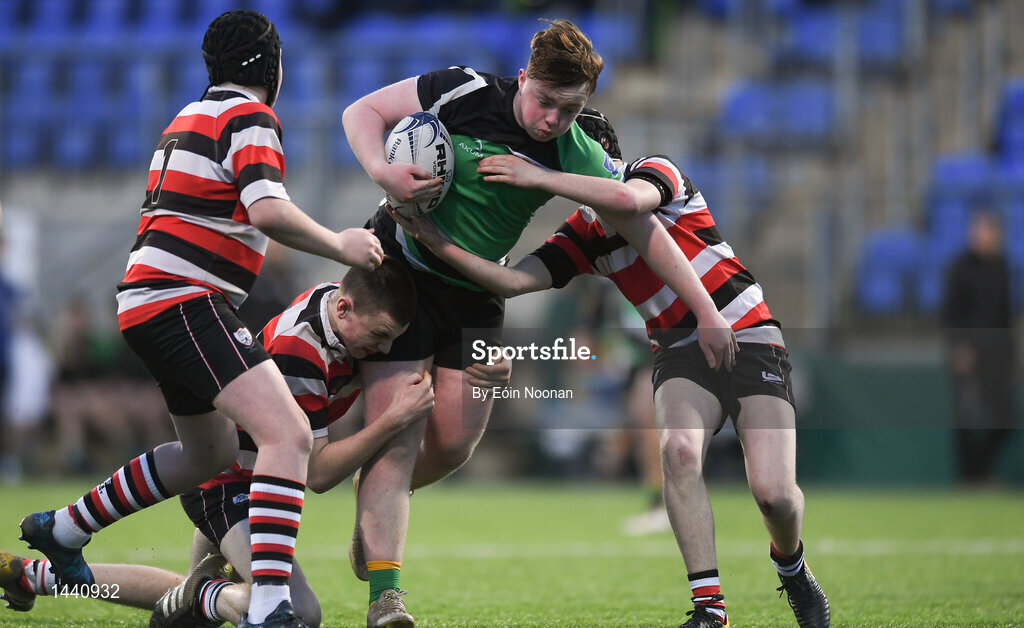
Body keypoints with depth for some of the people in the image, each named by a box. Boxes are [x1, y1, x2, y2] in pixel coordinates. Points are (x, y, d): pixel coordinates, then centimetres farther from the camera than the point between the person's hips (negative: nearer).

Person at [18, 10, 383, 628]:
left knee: (211, 453, 26)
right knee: (289, 434, -22)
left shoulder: (190, 117, 22)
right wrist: (340, 246, -12)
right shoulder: (249, 118, -8)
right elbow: (268, 211, -23)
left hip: (147, 298, 10)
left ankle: (64, 528, 38)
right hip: (185, 304, -10)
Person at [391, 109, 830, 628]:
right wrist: (440, 245, -16)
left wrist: (541, 178, -28)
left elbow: (632, 199, -29)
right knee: (677, 450, -29)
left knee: (773, 492, -19)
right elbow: (514, 281, -4)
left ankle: (791, 565, 16)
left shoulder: (657, 170, -4)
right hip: (681, 355, 4)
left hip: (750, 340, -4)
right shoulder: (582, 236, 9)